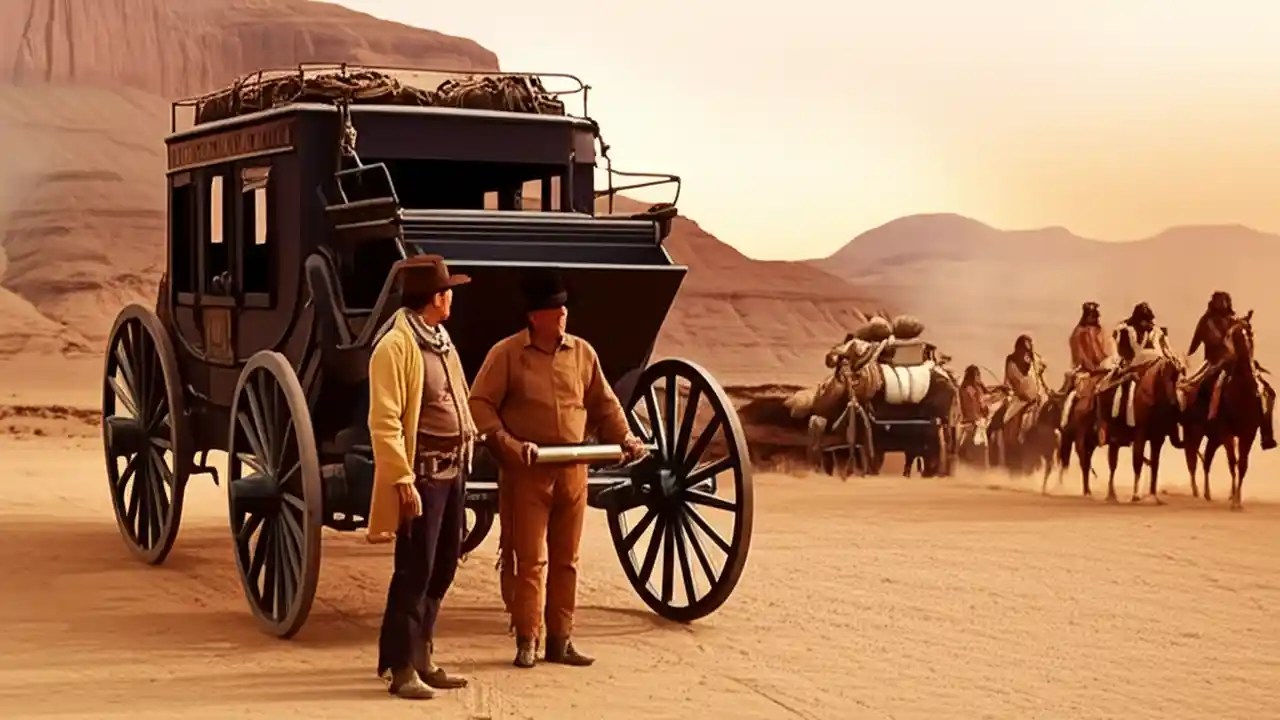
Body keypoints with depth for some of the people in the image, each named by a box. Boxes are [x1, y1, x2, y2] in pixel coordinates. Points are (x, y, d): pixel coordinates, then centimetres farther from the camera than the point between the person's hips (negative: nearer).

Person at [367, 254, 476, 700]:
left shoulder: (440, 339, 13)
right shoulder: (396, 345, -14)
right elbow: (384, 423, -18)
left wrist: (469, 436, 10)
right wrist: (403, 480, -22)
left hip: (452, 470, 9)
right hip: (422, 473, -9)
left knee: (443, 567, 14)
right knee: (415, 570, -3)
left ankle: (419, 656, 24)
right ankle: (402, 668, 5)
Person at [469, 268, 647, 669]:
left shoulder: (582, 353, 8)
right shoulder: (507, 354, -4)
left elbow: (603, 404, 16)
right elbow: (480, 403, -6)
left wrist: (624, 438, 2)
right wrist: (507, 443, -17)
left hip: (573, 471, 4)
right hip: (526, 472, -4)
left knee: (566, 560, 9)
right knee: (529, 559, -1)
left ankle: (560, 640, 18)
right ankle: (526, 641, 8)